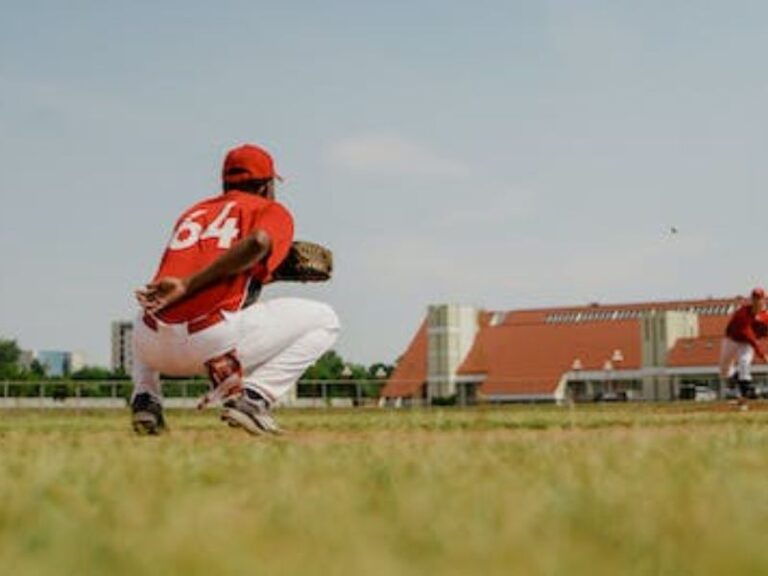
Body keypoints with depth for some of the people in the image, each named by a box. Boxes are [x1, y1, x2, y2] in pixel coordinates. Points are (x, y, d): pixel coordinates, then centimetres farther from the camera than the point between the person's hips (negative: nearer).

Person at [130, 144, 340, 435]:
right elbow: (258, 242, -12)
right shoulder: (272, 211, 13)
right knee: (323, 320, 14)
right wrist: (187, 285, -15)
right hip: (216, 342, -5)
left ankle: (145, 399, 15)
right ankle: (251, 397, -5)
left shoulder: (193, 211, 28)